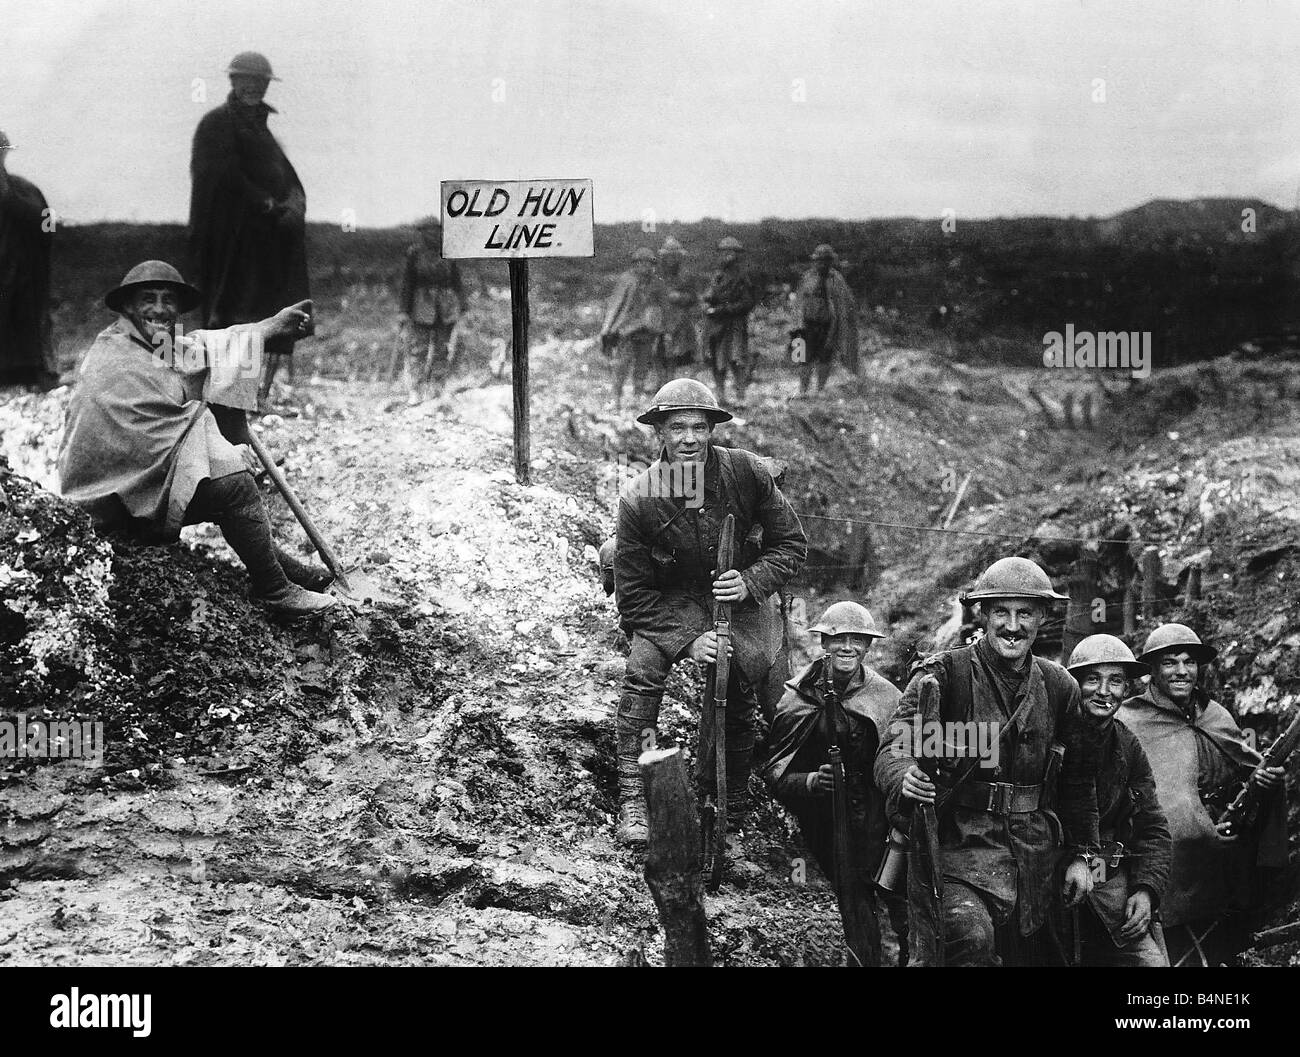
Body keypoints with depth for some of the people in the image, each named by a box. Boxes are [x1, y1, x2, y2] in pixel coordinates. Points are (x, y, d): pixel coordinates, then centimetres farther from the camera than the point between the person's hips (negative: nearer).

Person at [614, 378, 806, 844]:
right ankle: (632, 800, -23)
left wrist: (750, 582, -23)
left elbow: (791, 543, -5)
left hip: (739, 599, 1)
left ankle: (734, 807, 9)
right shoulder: (638, 499, -18)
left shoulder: (746, 472, -14)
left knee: (739, 699, -15)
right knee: (643, 670, -27)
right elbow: (635, 596, -13)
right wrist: (687, 640, -25)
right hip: (669, 605, -1)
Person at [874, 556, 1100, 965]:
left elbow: (1079, 778, 19)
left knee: (1026, 954, 11)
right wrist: (904, 778, -37)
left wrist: (1083, 855, 17)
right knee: (970, 938, -29)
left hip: (1033, 859, 5)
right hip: (955, 850, -5)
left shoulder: (1059, 687, 10)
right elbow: (894, 749, -14)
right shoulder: (943, 674, -5)